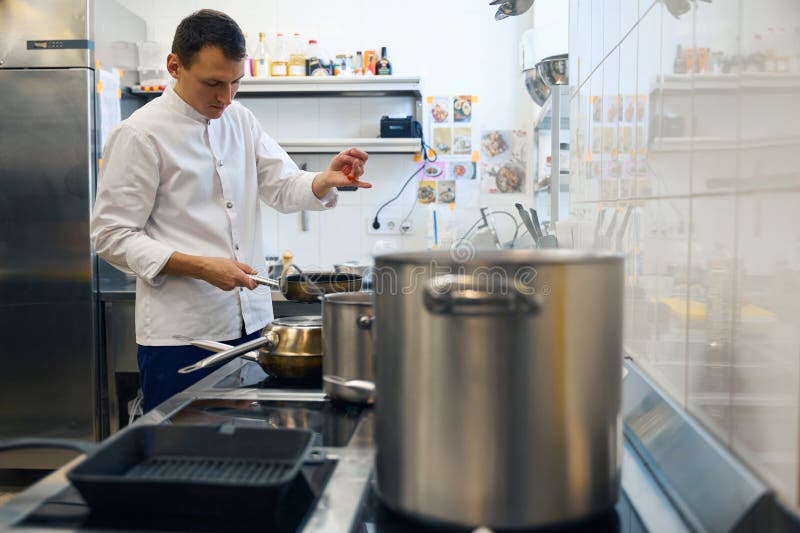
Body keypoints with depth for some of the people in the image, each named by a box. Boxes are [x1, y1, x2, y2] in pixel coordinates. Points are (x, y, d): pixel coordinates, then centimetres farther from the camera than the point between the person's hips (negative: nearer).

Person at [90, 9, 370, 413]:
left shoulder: (240, 120, 9)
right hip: (181, 335, -6)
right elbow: (112, 236, -10)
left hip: (252, 322, 6)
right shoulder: (139, 135, -10)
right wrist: (202, 267, -22)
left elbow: (284, 187, 8)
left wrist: (327, 180, -14)